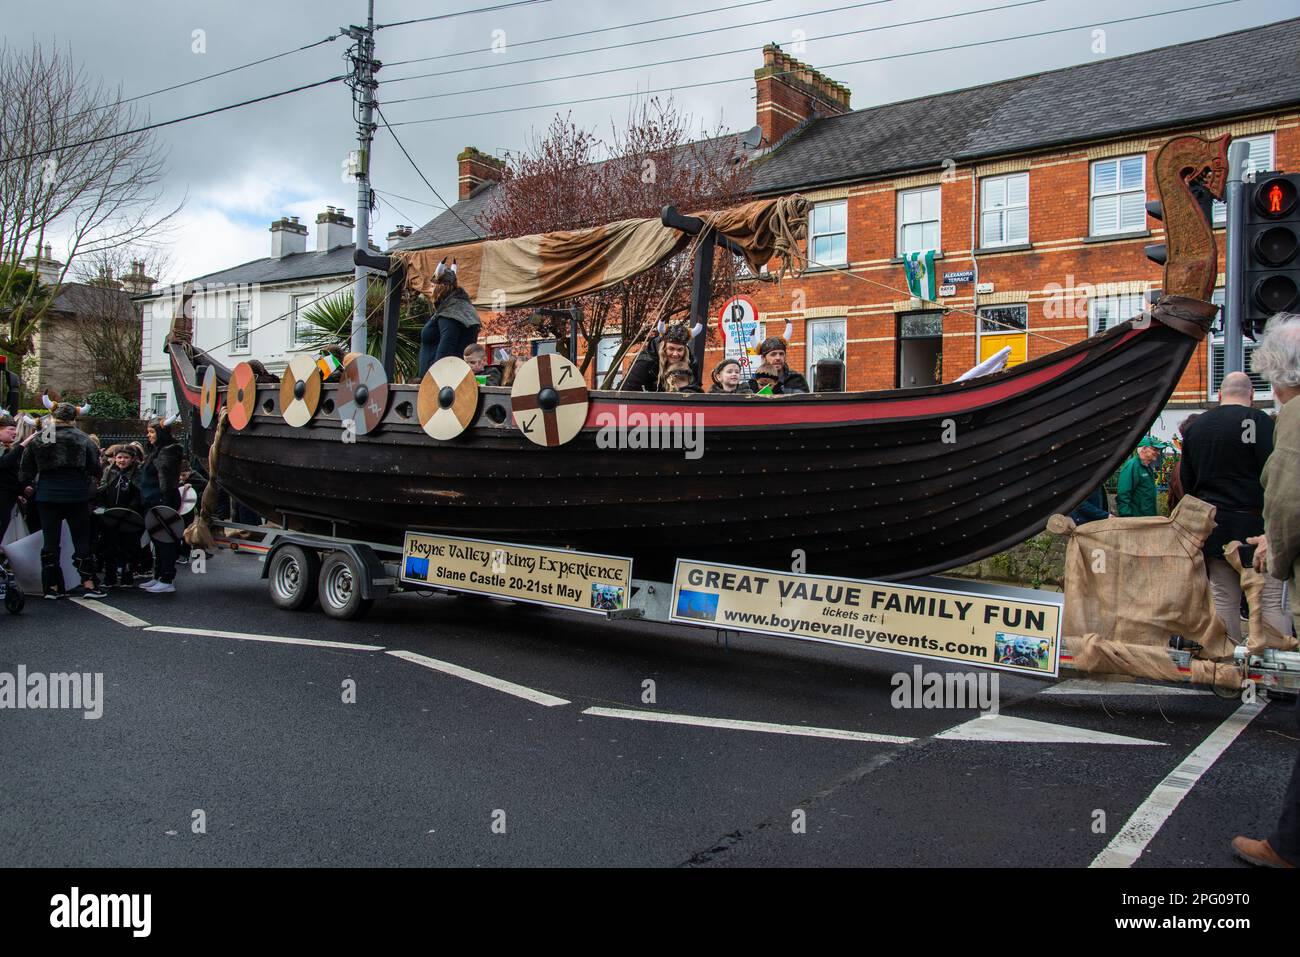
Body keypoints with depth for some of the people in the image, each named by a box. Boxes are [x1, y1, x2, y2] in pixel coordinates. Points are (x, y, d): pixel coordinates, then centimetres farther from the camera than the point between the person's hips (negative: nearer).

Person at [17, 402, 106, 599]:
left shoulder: (38, 439, 3)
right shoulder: (82, 438, -4)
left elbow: (26, 471, 6)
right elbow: (95, 469, -4)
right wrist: (88, 484, 14)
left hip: (47, 496, 2)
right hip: (77, 495, -2)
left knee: (50, 541, 7)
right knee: (82, 539, 5)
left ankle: (52, 586, 11)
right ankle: (88, 584, 2)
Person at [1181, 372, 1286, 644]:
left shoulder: (1196, 426, 11)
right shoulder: (1258, 420, -9)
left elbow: (1187, 482, 18)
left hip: (1212, 524, 5)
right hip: (1254, 524, -5)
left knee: (1223, 599, 7)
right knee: (1270, 601, -3)